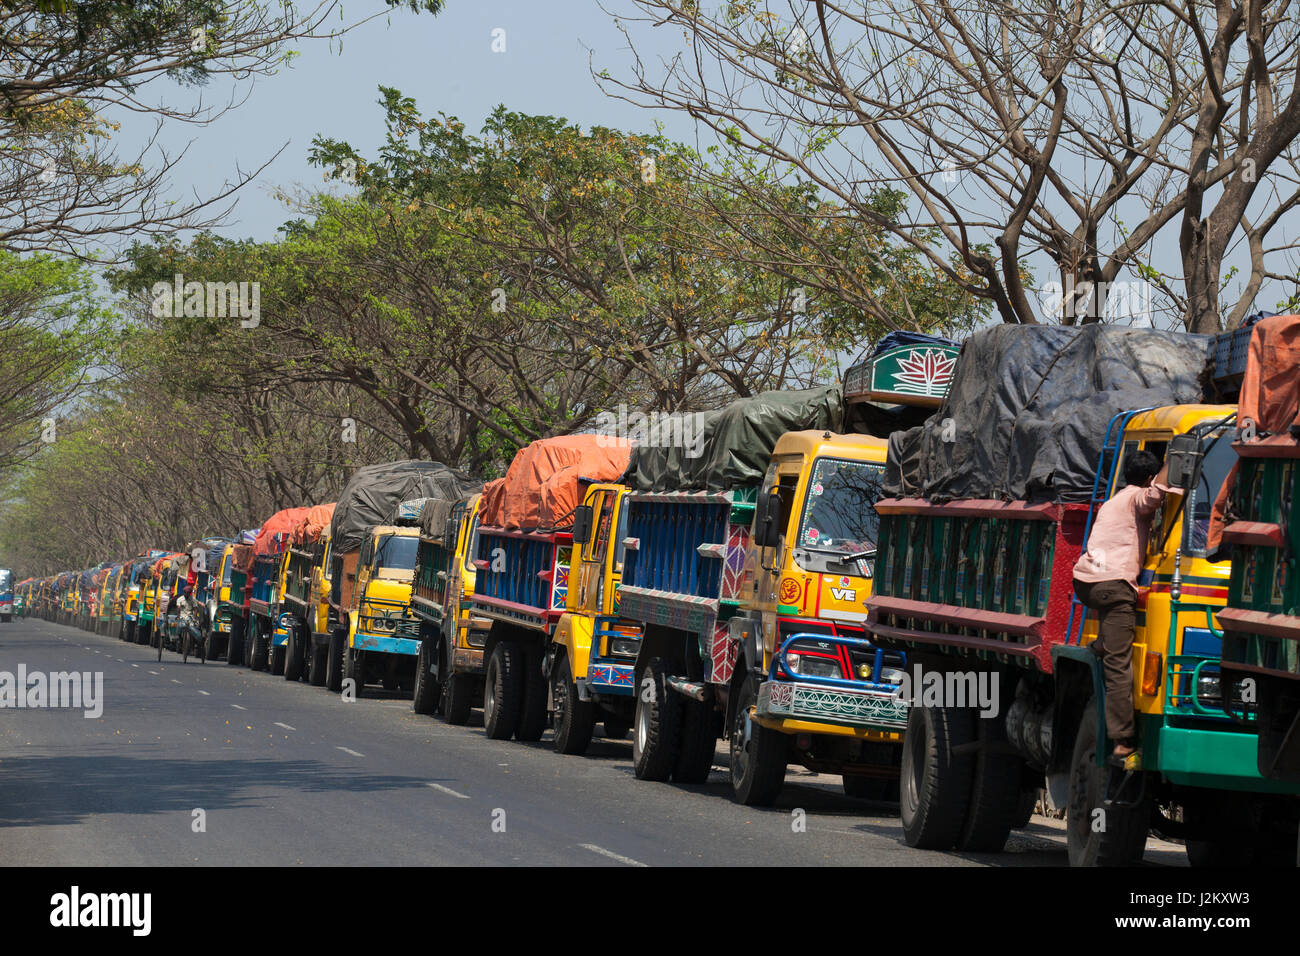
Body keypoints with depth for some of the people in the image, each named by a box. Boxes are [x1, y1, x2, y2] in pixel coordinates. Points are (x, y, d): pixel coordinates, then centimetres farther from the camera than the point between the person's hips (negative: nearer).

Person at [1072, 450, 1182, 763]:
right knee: (1118, 664, -8)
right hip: (1114, 584, -7)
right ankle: (1123, 742, -10)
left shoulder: (1111, 502, 31)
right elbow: (1157, 491, -17)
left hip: (1084, 580, 7)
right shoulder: (1138, 497, 6)